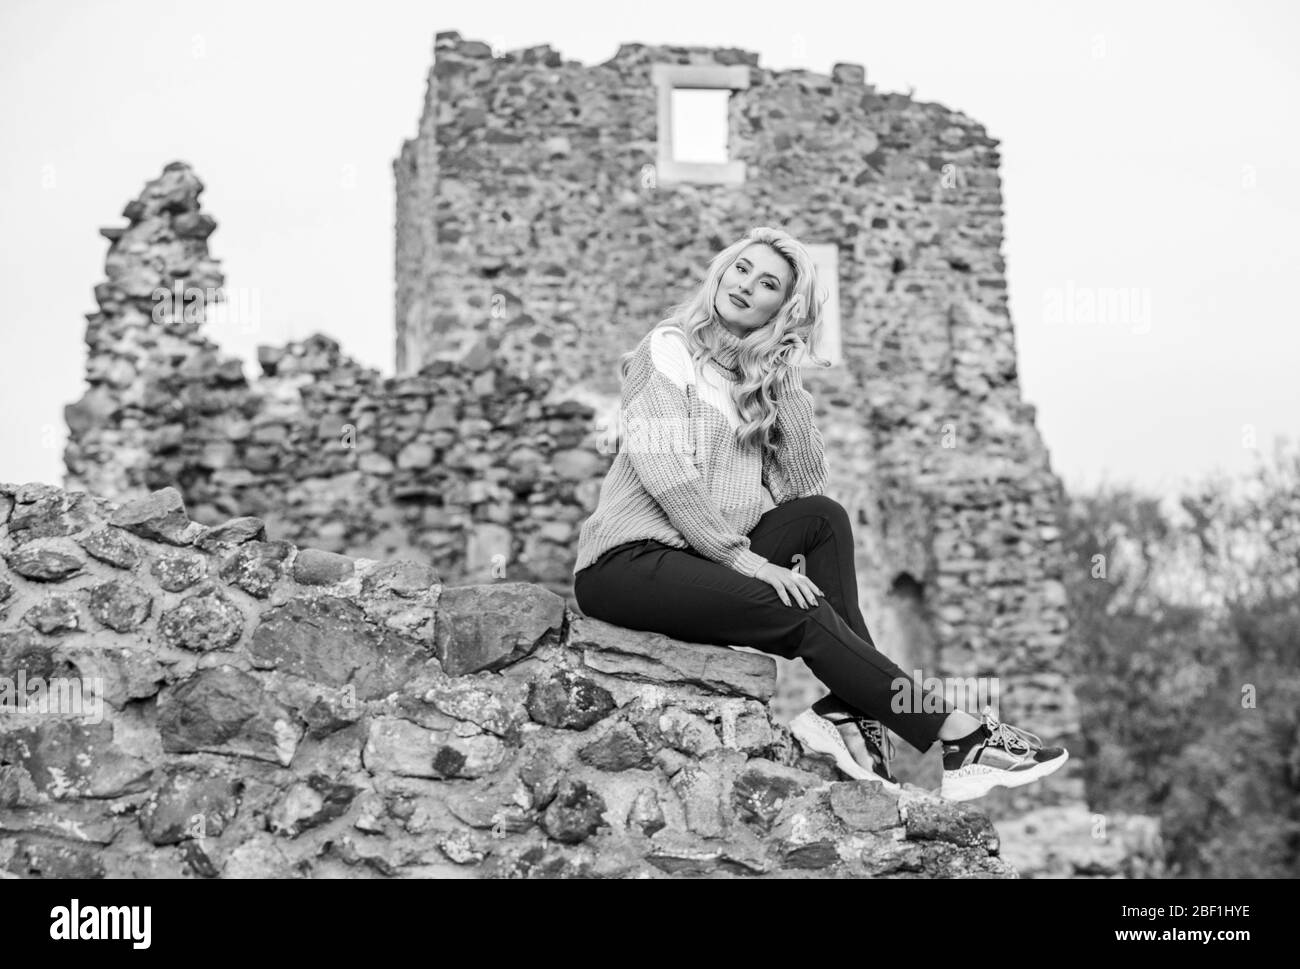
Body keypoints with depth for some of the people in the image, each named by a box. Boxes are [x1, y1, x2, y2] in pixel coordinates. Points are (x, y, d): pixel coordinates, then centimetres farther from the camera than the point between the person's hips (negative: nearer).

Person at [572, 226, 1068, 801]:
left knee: (822, 517, -13)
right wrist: (742, 556, -21)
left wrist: (785, 383, -2)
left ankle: (848, 710, -21)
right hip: (628, 561, -7)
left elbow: (805, 485, 4)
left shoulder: (759, 377, 16)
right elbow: (662, 469, -16)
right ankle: (961, 736, -20)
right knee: (803, 614, -23)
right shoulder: (670, 349, -2)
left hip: (705, 555, 7)